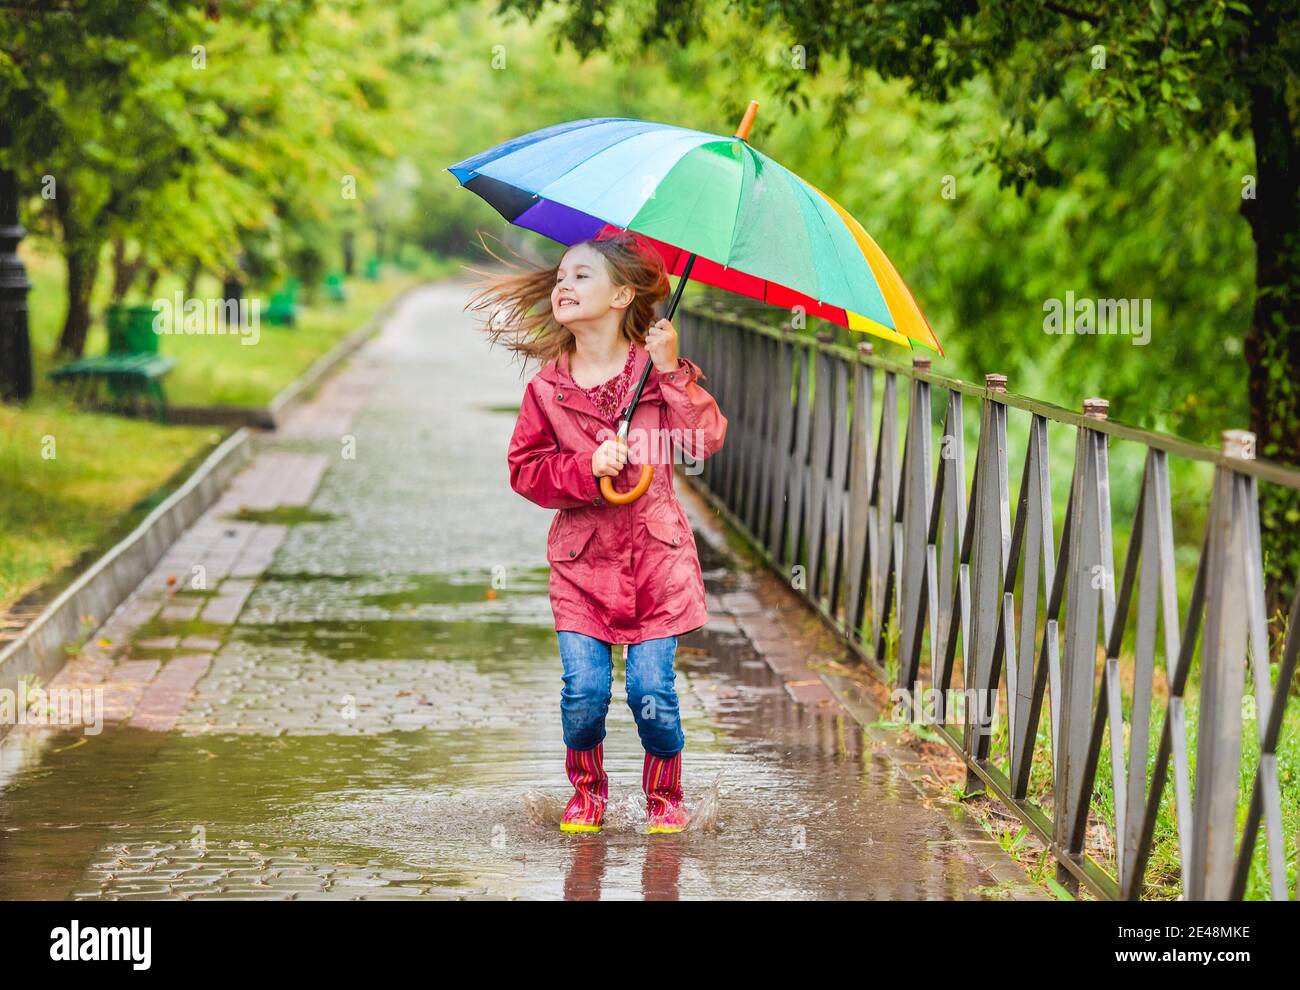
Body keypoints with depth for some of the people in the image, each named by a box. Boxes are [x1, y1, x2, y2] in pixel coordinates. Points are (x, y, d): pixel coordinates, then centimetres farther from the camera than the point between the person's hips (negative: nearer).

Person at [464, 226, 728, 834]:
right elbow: (524, 469, 3)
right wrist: (586, 469, -13)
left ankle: (664, 795, 18)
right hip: (582, 560, 1)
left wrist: (673, 373, -19)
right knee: (584, 691, -7)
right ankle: (587, 791, 20)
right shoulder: (548, 387, 3)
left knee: (652, 693, -6)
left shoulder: (655, 369, 0)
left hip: (655, 555, -1)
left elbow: (706, 440, -10)